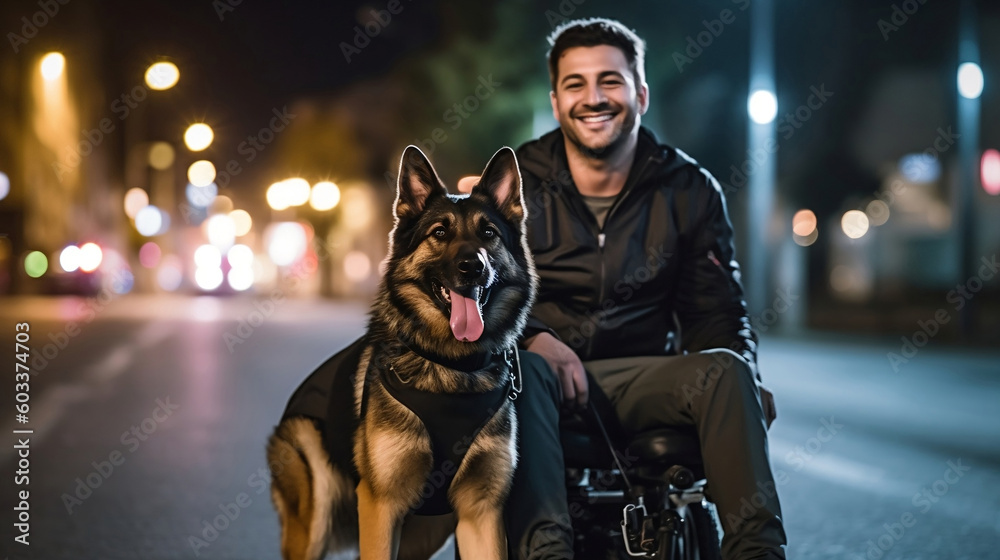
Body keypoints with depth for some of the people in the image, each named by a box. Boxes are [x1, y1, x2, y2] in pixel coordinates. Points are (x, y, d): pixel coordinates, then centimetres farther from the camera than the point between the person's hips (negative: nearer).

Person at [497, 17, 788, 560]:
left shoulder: (689, 190, 8)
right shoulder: (514, 184, 3)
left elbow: (715, 311, 7)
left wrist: (747, 378, -15)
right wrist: (534, 339, -24)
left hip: (639, 380, 2)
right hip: (543, 369, -1)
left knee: (725, 371, -27)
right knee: (520, 373, -36)